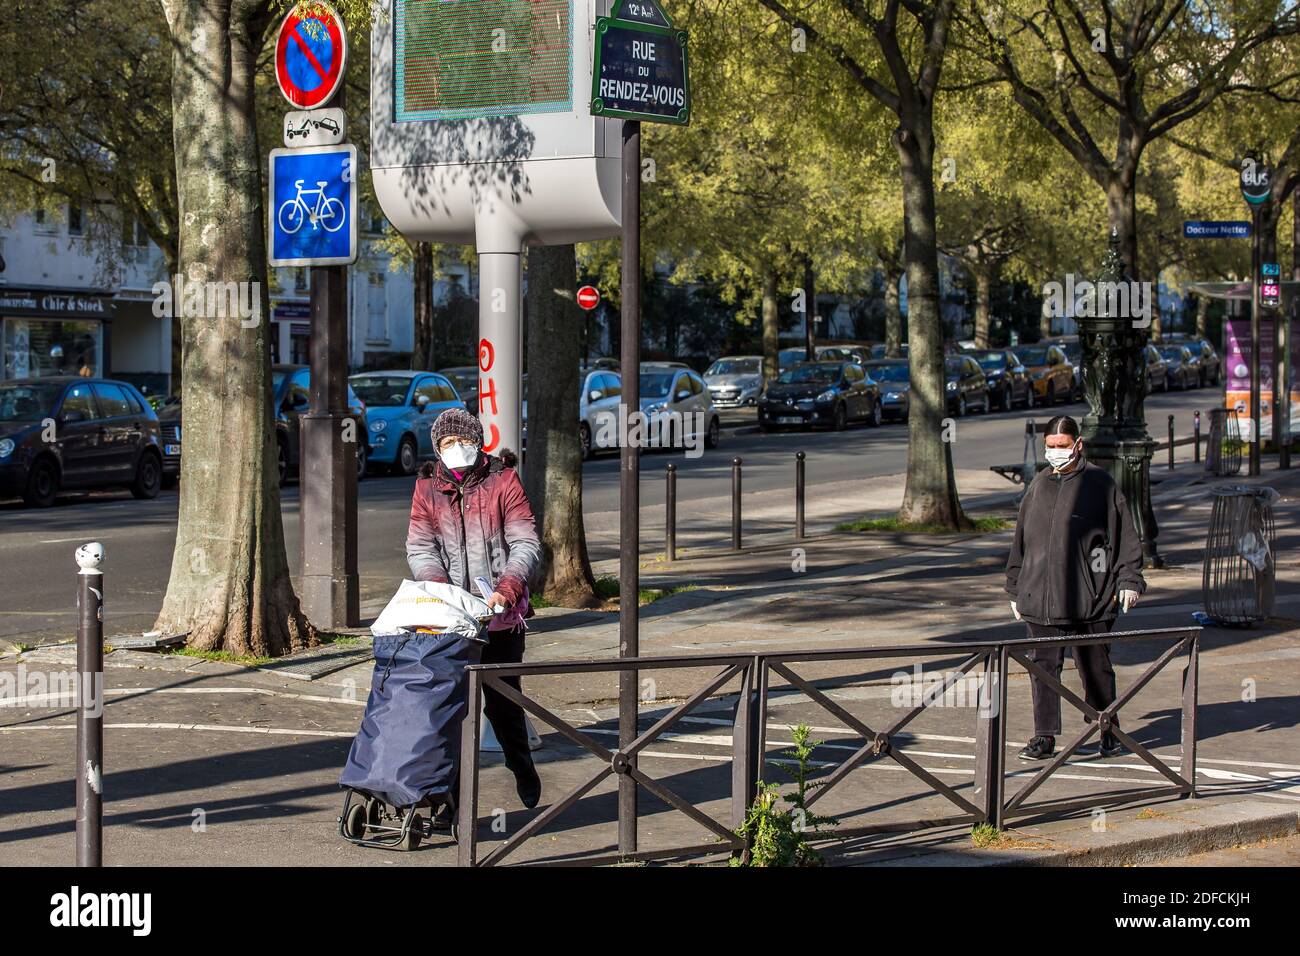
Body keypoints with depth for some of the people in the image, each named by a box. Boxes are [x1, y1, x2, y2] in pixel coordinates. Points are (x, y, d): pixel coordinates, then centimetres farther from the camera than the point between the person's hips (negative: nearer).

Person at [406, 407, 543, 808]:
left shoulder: (503, 481, 2)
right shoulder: (427, 488, 9)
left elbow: (526, 543, -4)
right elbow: (419, 547, 2)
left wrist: (506, 589, -20)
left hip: (501, 614, -2)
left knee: (502, 699, 4)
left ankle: (522, 767, 30)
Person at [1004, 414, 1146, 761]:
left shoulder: (1100, 484, 0)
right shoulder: (1038, 486, 13)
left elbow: (1124, 537, 2)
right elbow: (1021, 540, 19)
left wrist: (1128, 580, -4)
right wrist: (1016, 589, 18)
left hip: (1089, 598, -4)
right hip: (1040, 598, 4)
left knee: (1095, 666, 5)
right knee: (1043, 666, 1)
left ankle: (1108, 732, 20)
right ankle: (1044, 737, 6)